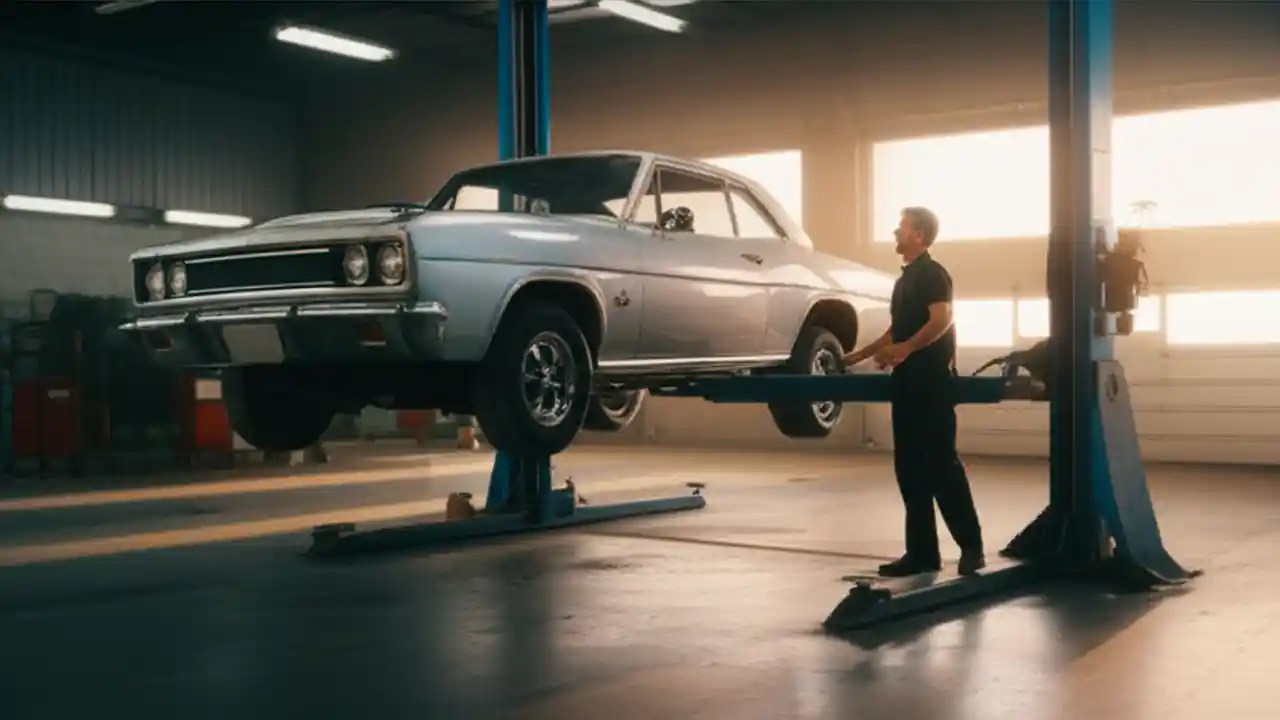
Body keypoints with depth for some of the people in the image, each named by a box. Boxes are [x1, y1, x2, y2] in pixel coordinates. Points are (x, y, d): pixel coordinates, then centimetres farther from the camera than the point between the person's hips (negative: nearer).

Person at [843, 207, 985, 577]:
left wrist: (906, 349, -32)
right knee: (910, 468, 6)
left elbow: (942, 320, -21)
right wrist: (856, 356, 27)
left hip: (932, 381, -9)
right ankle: (922, 551, 9)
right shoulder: (904, 280, 20)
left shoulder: (933, 273, -7)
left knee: (942, 464, -9)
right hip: (908, 382, 9)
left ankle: (971, 546, -2)